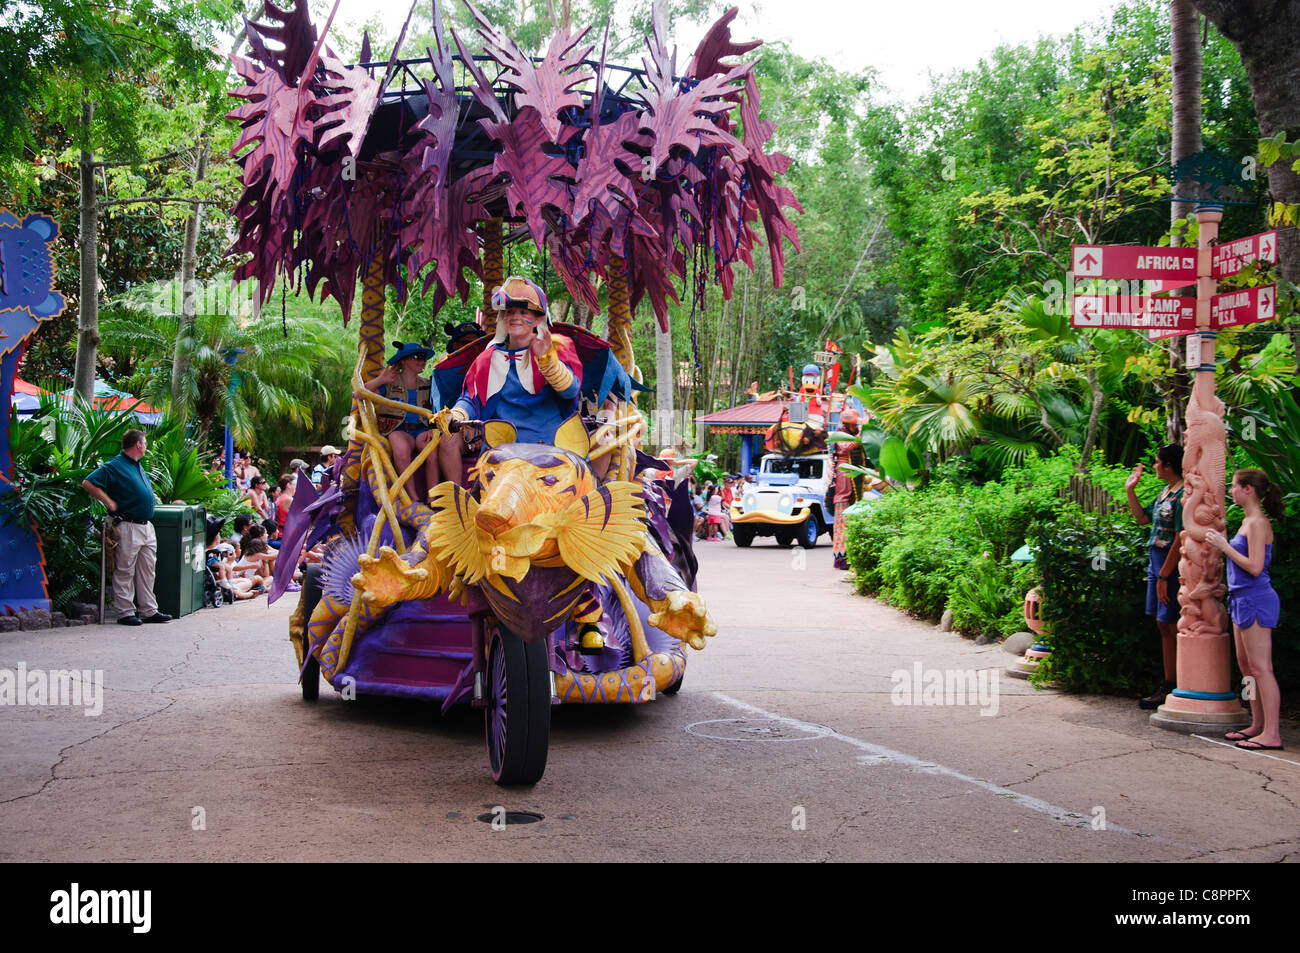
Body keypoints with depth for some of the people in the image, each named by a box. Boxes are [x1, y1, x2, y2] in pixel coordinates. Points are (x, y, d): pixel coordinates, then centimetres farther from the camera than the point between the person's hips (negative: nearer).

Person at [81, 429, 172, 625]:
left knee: (147, 570, 11)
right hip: (128, 527, -9)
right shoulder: (115, 466, -10)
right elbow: (88, 483, -16)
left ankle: (149, 611, 17)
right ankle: (125, 613, 4)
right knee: (125, 571, -1)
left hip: (147, 526, 9)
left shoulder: (138, 466, 17)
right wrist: (110, 503, -15)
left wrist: (150, 497, 17)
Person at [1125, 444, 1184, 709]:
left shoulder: (1183, 495, -16)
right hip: (1156, 563, 10)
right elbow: (1142, 518, 27)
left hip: (1172, 567, -10)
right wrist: (1130, 490, 18)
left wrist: (1163, 576, -21)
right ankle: (1169, 686, 19)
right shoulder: (1164, 493, 13)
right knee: (1164, 628, 13)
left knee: (1175, 629, -4)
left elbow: (1181, 540, -20)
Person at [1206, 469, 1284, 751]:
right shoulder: (1248, 521, 14)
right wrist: (1222, 544, 13)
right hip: (1243, 599, 10)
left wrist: (1224, 546, -16)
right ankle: (1258, 725, 21)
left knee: (1260, 667, -9)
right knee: (1246, 665, 15)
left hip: (1255, 599, -10)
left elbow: (1255, 567, -21)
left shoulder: (1258, 523, -15)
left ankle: (1272, 734, -7)